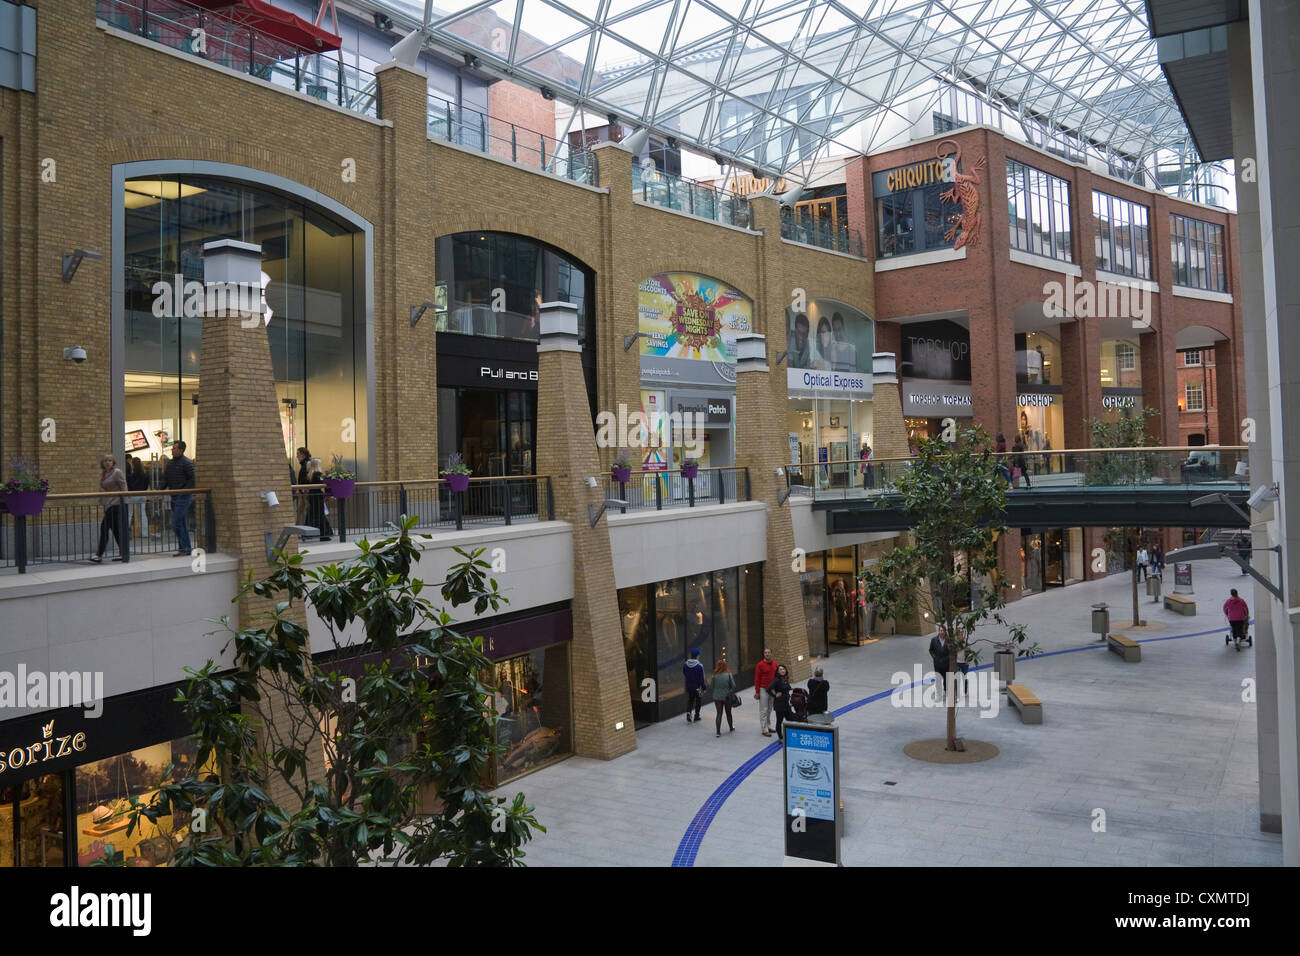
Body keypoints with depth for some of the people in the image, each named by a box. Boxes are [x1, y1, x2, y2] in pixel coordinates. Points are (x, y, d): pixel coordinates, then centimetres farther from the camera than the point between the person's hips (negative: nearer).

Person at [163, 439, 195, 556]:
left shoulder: (187, 463, -9)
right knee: (181, 524, 11)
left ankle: (185, 548, -7)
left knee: (177, 523, -12)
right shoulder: (170, 463, 15)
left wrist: (184, 490, -20)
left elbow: (192, 479, -12)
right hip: (174, 497, 8)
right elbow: (165, 479, 18)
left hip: (184, 497, -8)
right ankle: (183, 548, 16)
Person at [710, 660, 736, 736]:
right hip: (727, 697, 0)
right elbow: (733, 686, -10)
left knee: (719, 714, 5)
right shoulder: (728, 675, -10)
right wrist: (731, 692, 8)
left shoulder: (715, 676, -8)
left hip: (717, 697, 0)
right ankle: (731, 727, 38)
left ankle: (718, 731, -2)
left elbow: (711, 687, -4)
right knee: (728, 713, 18)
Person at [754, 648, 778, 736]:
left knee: (769, 709, 13)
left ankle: (768, 726, 22)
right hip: (763, 690, -5)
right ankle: (764, 730, 0)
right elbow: (757, 679, -8)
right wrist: (757, 692, -10)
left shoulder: (774, 664, 8)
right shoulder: (760, 665, -9)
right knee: (764, 710, -3)